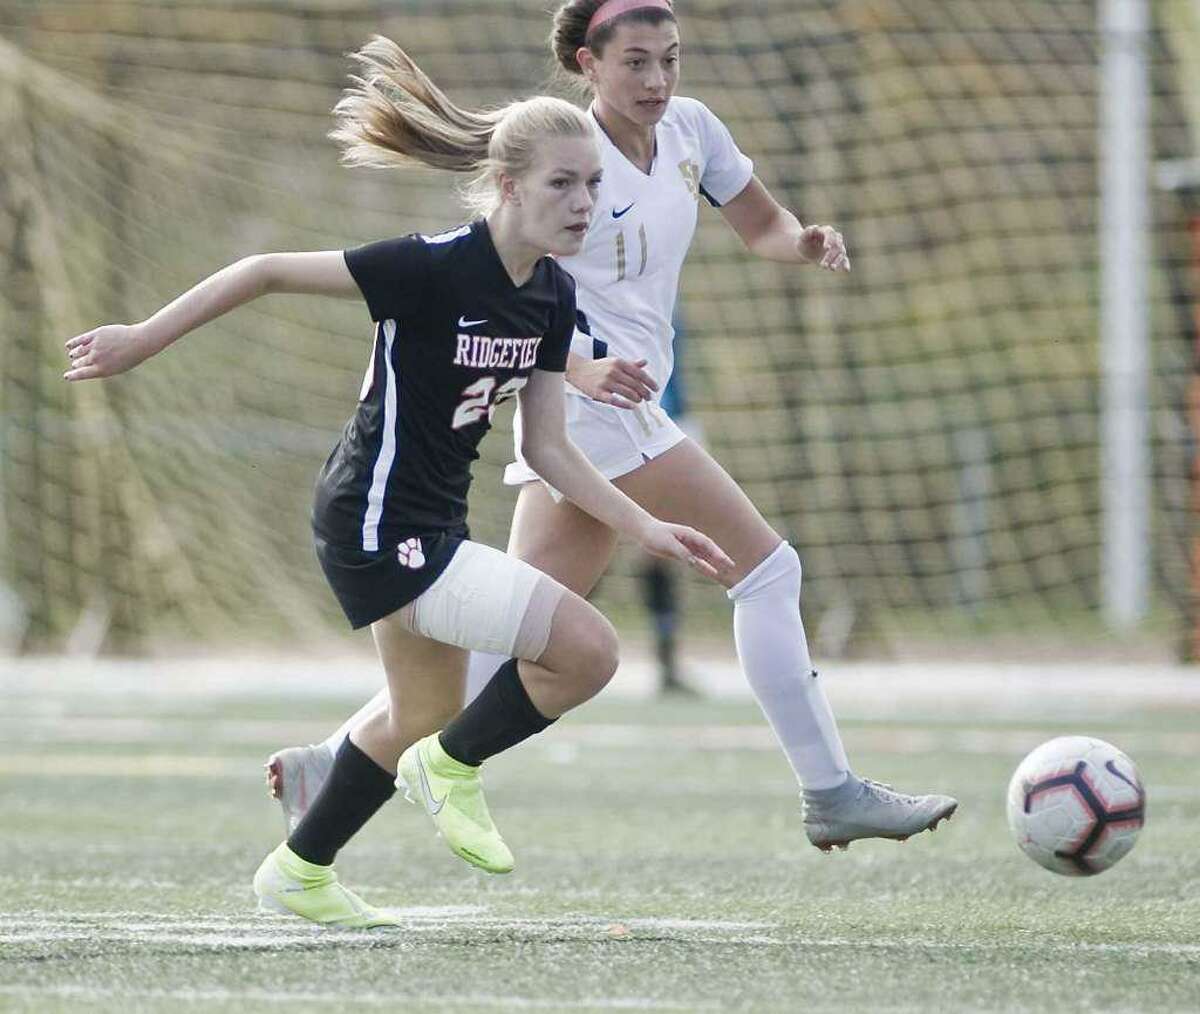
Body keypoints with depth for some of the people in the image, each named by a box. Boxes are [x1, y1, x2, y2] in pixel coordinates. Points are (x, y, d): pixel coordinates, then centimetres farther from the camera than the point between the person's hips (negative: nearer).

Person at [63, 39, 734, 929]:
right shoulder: (437, 268, -24)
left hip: (430, 521, 9)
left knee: (427, 716, 26)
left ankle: (297, 873, 44)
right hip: (379, 528, -9)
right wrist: (141, 342, -13)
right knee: (588, 649, -20)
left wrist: (650, 531, -3)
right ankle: (453, 766, 6)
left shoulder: (553, 295, 0)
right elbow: (268, 271, -18)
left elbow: (548, 449, 5)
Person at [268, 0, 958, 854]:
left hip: (621, 405, 9)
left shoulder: (690, 129, 9)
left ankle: (332, 761, 9)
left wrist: (804, 242, -1)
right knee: (767, 567, -9)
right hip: (598, 407, -9)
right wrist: (581, 368, -31)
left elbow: (760, 225, 22)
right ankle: (833, 795, -4)